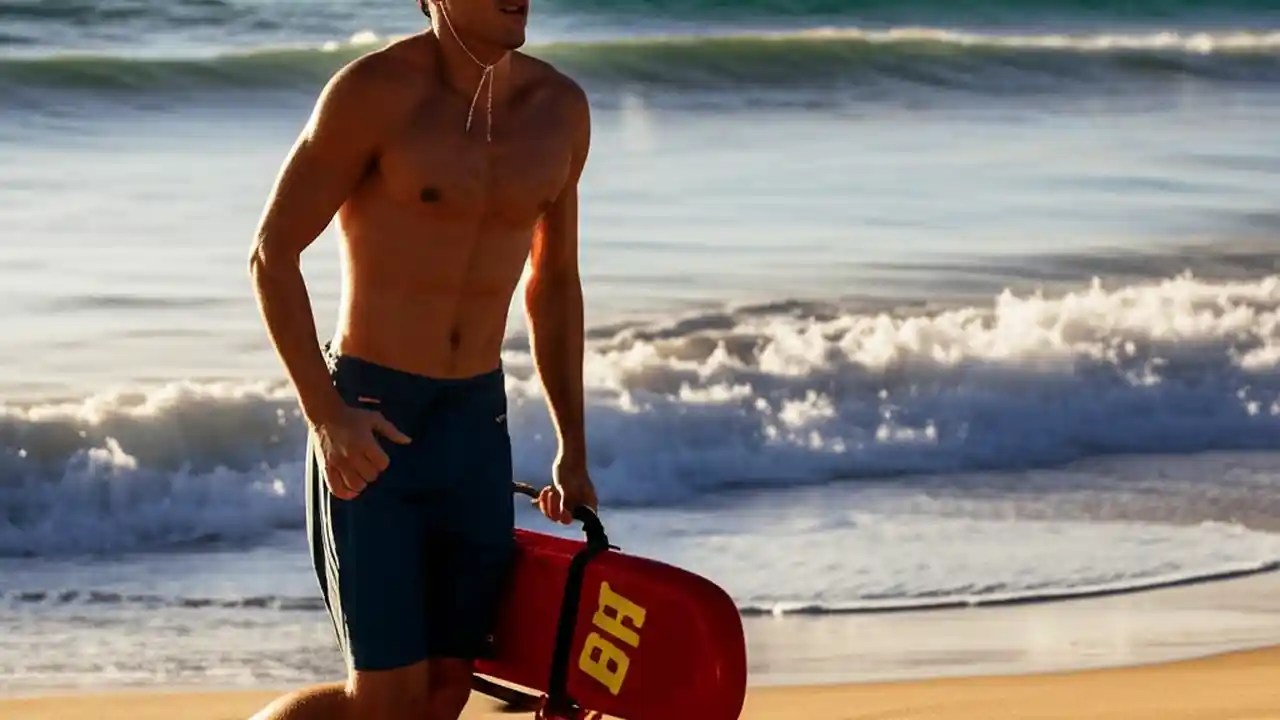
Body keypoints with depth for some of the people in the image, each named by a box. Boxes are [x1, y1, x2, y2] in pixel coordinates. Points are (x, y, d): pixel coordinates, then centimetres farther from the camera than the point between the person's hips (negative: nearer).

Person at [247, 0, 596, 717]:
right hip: (366, 424, -6)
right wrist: (325, 412, -18)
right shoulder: (377, 92, -13)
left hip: (479, 421, 6)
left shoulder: (560, 108, 5)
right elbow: (273, 253, -10)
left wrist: (573, 449, 17)